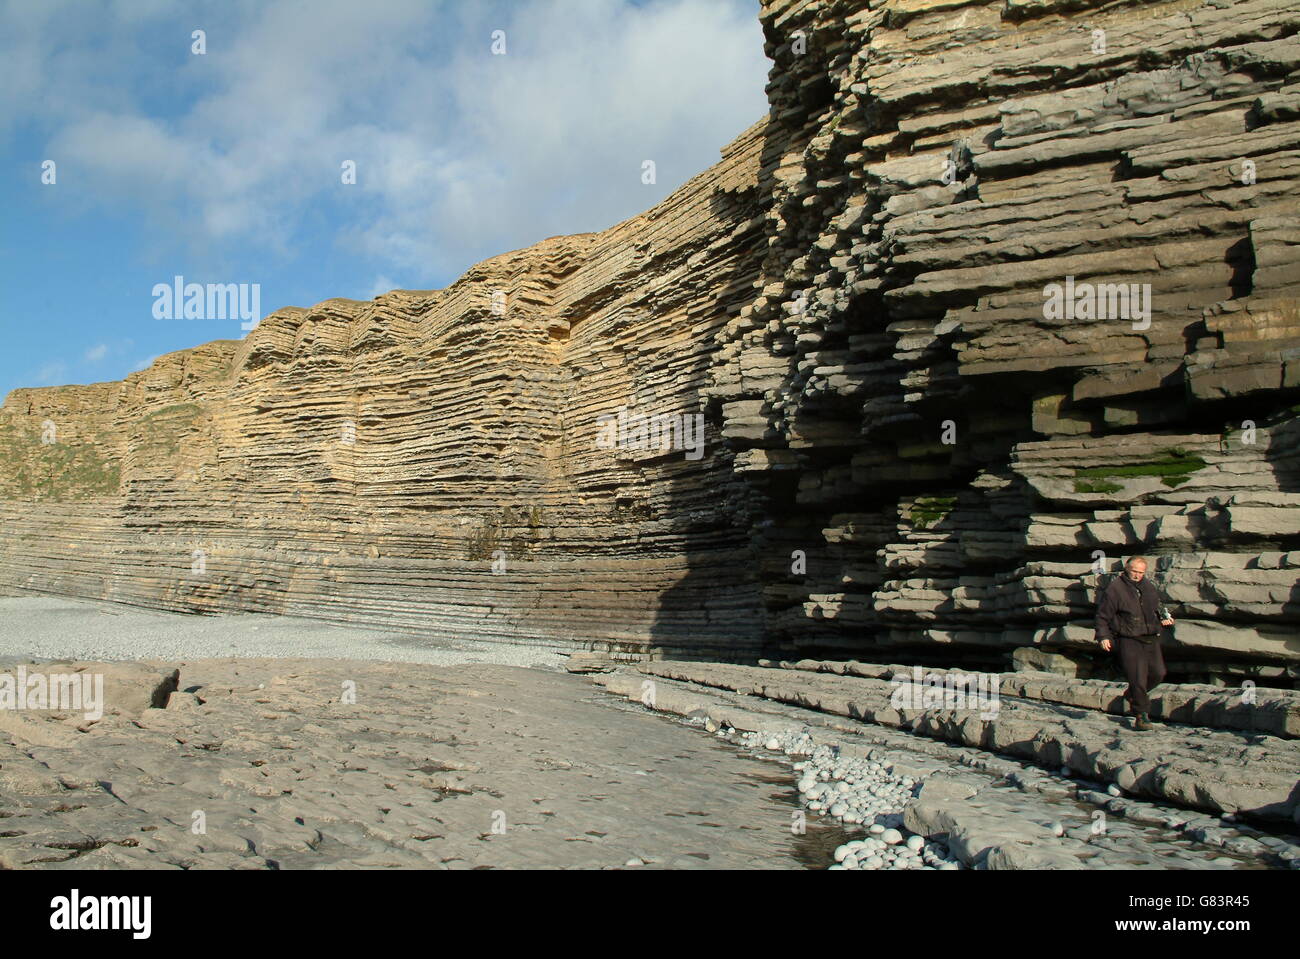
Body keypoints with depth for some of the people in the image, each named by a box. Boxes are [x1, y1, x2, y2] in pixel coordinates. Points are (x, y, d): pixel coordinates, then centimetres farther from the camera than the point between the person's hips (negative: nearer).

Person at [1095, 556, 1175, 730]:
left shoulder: (1149, 586, 11)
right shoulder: (1114, 589, -8)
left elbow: (1157, 607, 29)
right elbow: (1103, 616, -4)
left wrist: (1163, 617, 8)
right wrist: (1104, 636, -12)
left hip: (1151, 639, 6)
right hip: (1129, 640, -6)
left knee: (1158, 673, 7)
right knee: (1137, 678, -9)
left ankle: (1132, 695, 31)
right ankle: (1141, 715, 3)